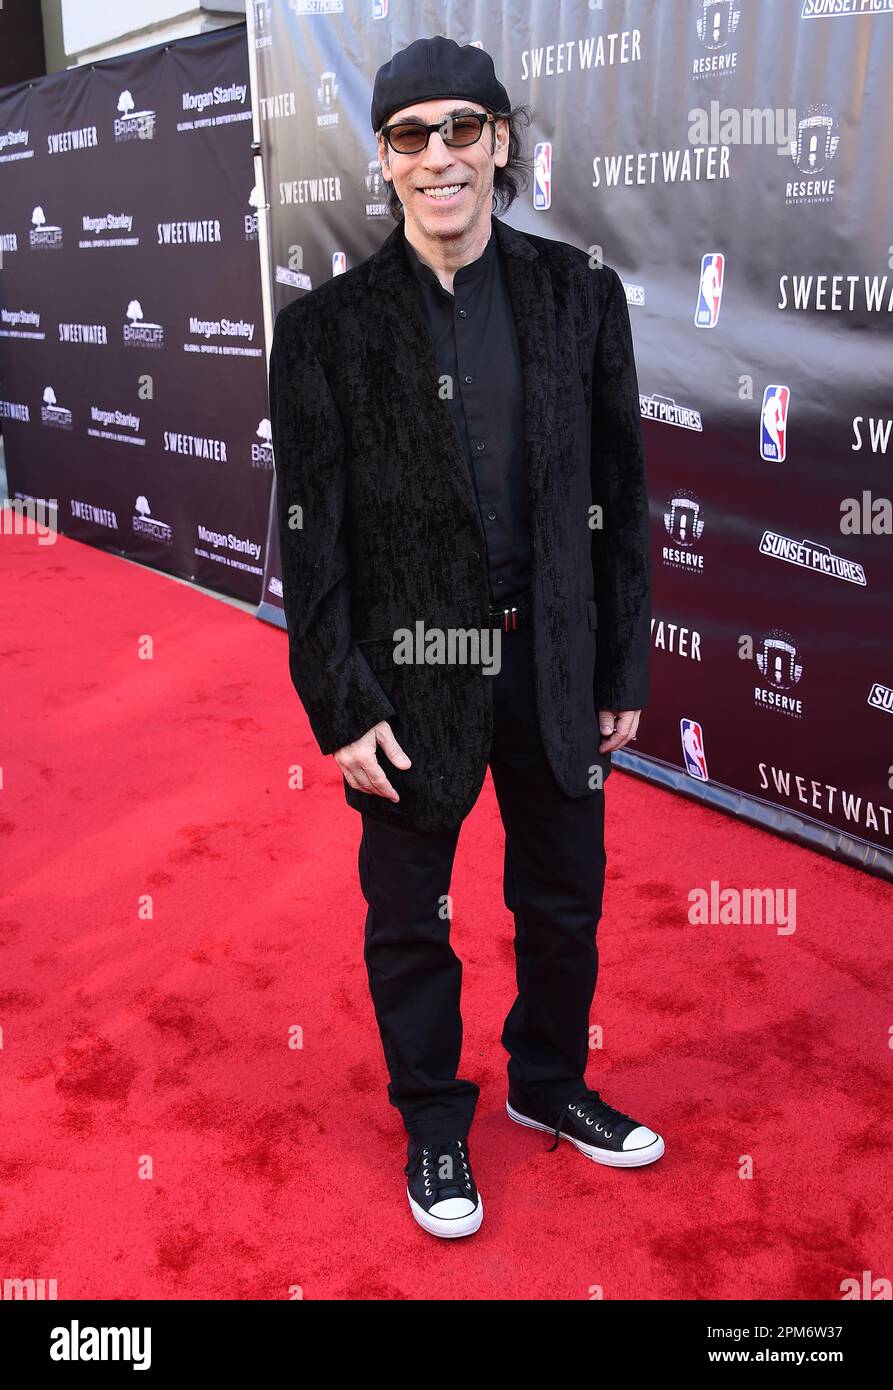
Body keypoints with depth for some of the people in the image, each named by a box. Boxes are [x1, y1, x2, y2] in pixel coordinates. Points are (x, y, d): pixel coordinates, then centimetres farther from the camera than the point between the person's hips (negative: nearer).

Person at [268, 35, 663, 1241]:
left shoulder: (581, 297, -1)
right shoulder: (329, 326, -7)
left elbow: (620, 496, 2)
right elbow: (313, 533, -6)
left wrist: (623, 670, 2)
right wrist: (340, 707, -9)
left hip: (553, 659, 3)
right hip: (412, 667, -2)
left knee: (565, 897, 18)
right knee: (408, 917, 13)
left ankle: (550, 1084, 44)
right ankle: (435, 1123, 37)